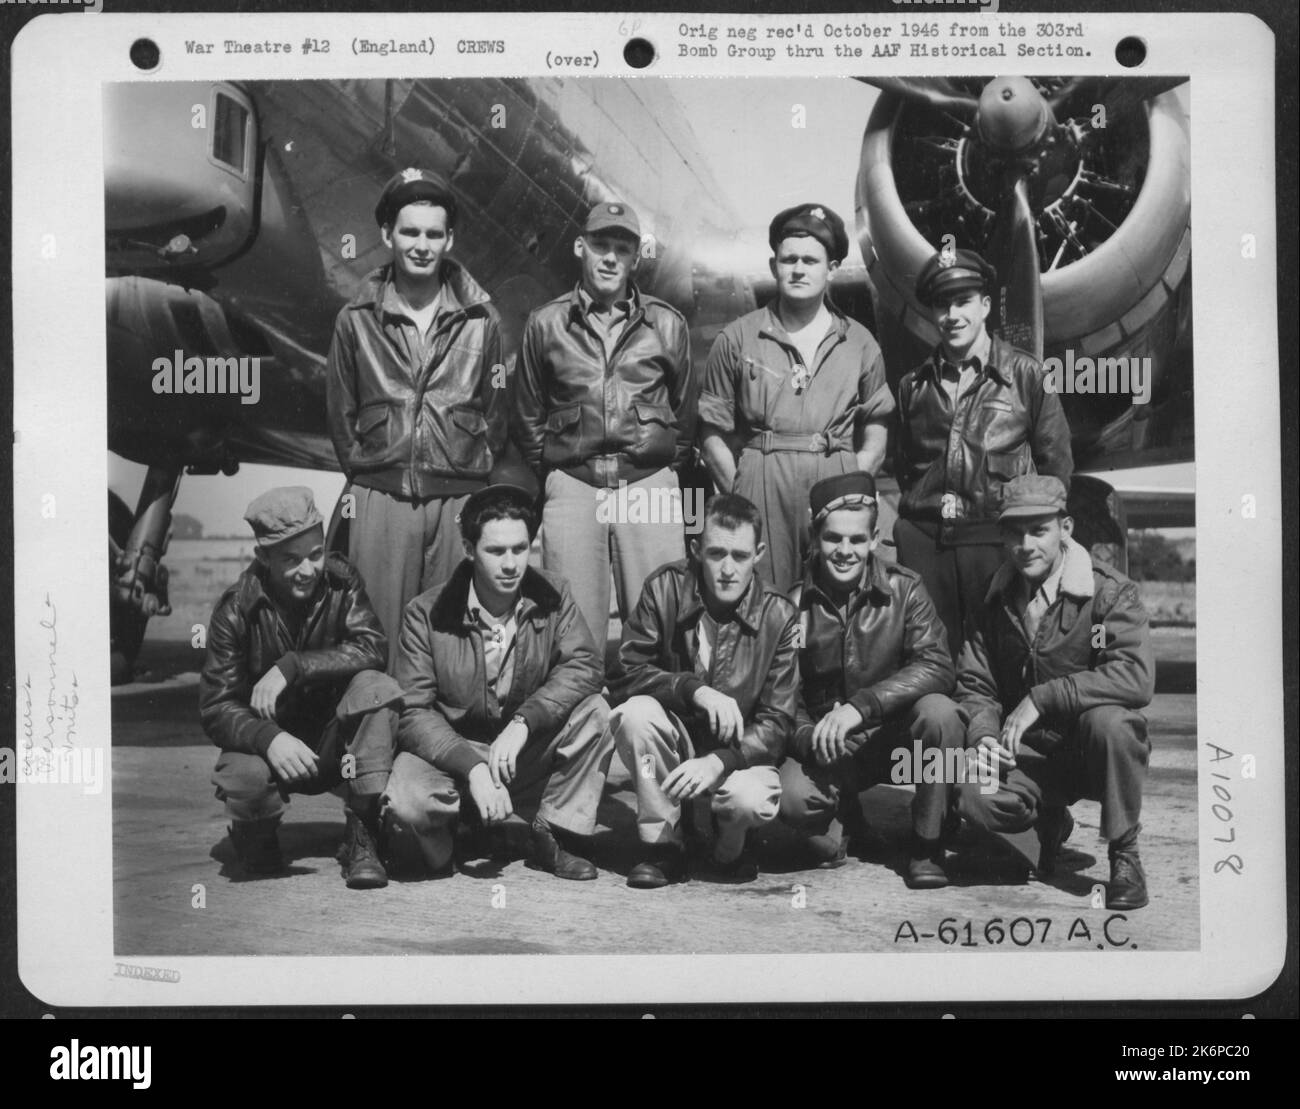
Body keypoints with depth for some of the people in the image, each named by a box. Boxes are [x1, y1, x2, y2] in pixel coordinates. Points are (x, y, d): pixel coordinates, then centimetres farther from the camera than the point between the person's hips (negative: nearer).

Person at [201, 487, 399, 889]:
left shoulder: (340, 581, -8)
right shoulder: (237, 610, -13)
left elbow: (371, 646, -22)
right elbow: (215, 709, -15)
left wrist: (291, 667, -32)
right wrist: (269, 739, -36)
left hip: (335, 743, 2)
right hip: (270, 742, -2)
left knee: (374, 687, -27)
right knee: (245, 779, -35)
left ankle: (363, 840, -22)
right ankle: (257, 840, 5)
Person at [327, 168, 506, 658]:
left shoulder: (479, 318, 6)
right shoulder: (357, 318, 6)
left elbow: (496, 410, 9)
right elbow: (341, 409, 10)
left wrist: (474, 472, 6)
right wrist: (363, 471, 7)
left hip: (459, 501, 0)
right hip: (380, 500, 0)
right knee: (379, 630, 0)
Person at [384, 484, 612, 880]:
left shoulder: (551, 597, -3)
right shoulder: (425, 614, -11)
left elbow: (583, 665, -16)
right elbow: (414, 713, -15)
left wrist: (522, 722, -30)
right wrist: (473, 769, -30)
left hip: (529, 755, 3)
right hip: (450, 754, -2)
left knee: (594, 711, -22)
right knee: (407, 805, -34)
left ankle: (554, 837, -7)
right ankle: (436, 850, 4)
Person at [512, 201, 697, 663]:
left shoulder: (667, 324, 8)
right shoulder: (545, 324, 8)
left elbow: (685, 412, 15)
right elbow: (528, 417, 15)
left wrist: (666, 471, 12)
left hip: (651, 483, 0)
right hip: (572, 486, 0)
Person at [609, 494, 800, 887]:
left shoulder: (780, 616, -13)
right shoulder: (665, 588, -11)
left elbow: (777, 722, -14)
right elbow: (624, 674, -15)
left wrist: (718, 762, -31)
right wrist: (695, 689, -31)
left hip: (740, 753, -1)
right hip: (676, 740, 1)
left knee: (751, 799, -34)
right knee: (636, 713, -30)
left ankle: (730, 851, 6)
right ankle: (662, 847, -11)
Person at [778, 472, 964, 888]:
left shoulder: (904, 591, -7)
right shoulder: (795, 604, -4)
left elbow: (935, 667, -21)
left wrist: (861, 707, -33)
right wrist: (811, 738, -26)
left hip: (898, 737, 0)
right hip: (826, 749, 0)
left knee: (937, 713, -33)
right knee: (790, 796, -31)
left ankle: (928, 848, -11)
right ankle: (843, 819, 9)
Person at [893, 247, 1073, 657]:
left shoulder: (1026, 374, 3)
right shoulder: (913, 384, 13)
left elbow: (1055, 461, 5)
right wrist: (917, 509, 13)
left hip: (995, 535, -3)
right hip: (923, 537, 3)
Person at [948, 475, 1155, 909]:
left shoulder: (1110, 592, -12)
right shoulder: (996, 602, 4)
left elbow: (1136, 678, -28)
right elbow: (975, 685, 5)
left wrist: (1042, 698, -29)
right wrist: (983, 734, -18)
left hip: (1094, 750, -3)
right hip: (1029, 751, 4)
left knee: (1107, 718, -37)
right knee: (978, 800, -26)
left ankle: (1124, 856, -14)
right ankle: (1051, 820, 13)